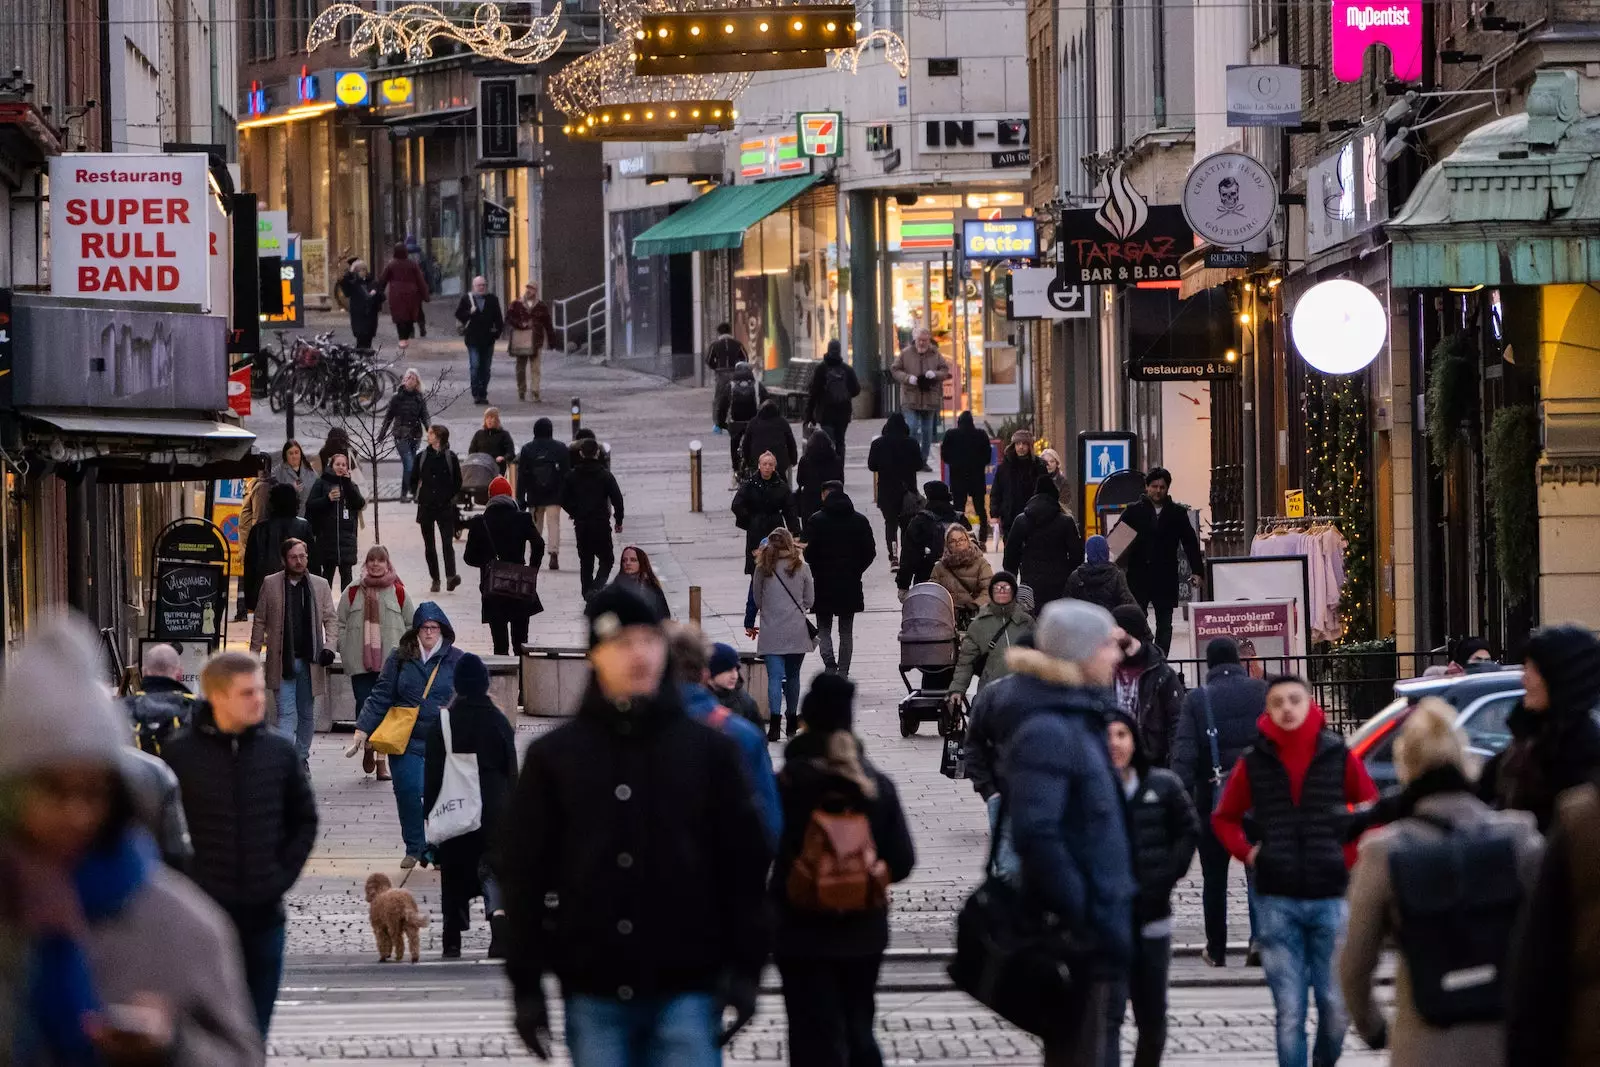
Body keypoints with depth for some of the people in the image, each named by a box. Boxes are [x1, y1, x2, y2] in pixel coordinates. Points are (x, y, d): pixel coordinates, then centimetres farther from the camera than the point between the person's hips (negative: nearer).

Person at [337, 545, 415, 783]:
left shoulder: (398, 593, 6)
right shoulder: (353, 593, 6)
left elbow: (412, 624, 10)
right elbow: (340, 623, 9)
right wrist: (345, 651, 0)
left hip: (390, 663, 0)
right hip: (360, 663, 0)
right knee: (364, 707, -2)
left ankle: (382, 761, 5)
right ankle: (368, 748, 26)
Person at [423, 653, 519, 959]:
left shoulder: (443, 722, -7)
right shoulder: (499, 721, 0)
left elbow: (432, 773, -5)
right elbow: (512, 770, 5)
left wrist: (429, 810, 2)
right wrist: (510, 811, 14)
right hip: (494, 808, 1)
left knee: (454, 873, 12)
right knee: (492, 867, 1)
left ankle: (452, 943, 18)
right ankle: (499, 916, -29)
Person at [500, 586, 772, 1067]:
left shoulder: (708, 750, 4)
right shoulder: (553, 756, 4)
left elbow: (745, 862, 4)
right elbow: (525, 873, 4)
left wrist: (745, 967, -3)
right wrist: (526, 983, -1)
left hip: (687, 985, -1)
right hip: (593, 989, 1)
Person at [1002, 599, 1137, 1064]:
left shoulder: (1080, 722, 13)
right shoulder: (1048, 732, -18)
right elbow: (1037, 834, -26)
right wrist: (1085, 917, -24)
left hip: (1090, 926, 10)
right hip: (1076, 935, -10)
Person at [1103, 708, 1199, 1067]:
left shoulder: (1163, 786, 2)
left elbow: (1188, 831, 10)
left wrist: (1168, 875, -1)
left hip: (1152, 917, 4)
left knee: (1153, 1017, 14)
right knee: (1108, 1013, -13)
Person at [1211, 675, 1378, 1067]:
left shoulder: (1338, 756, 2)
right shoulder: (1255, 762, 4)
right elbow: (1223, 818, 17)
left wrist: (1351, 855, 2)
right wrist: (1248, 853, 3)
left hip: (1330, 899, 0)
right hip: (1276, 902, 0)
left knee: (1336, 1005, 0)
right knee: (1289, 1012, -1)